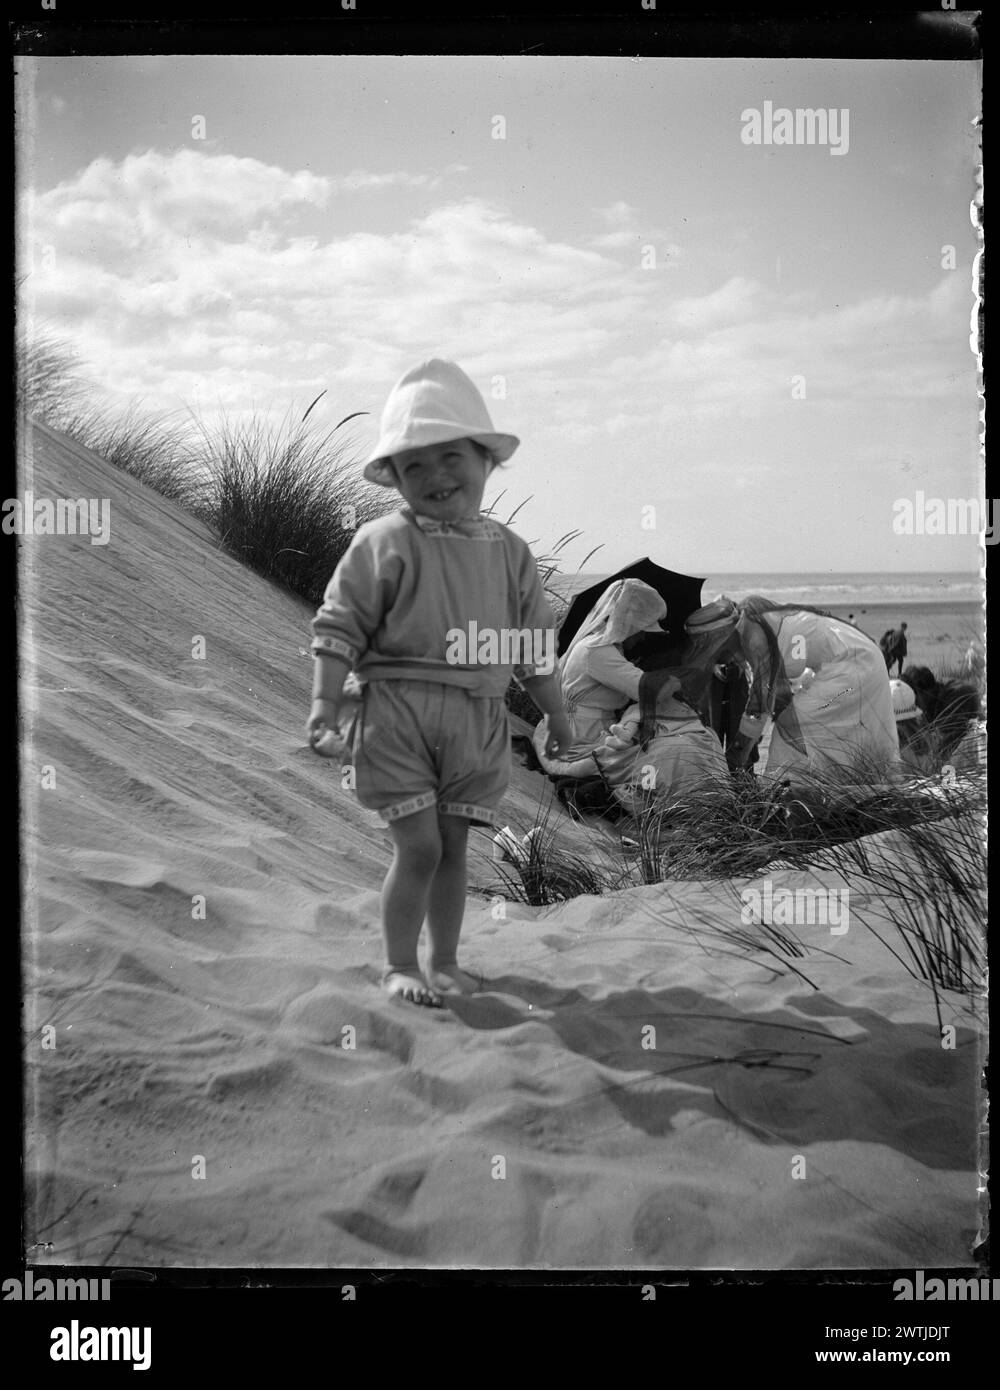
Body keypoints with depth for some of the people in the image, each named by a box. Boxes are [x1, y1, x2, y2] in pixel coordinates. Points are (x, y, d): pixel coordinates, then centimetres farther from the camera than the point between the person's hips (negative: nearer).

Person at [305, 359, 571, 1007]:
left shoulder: (508, 552, 7)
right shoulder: (384, 543, -6)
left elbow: (535, 643, 15)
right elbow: (340, 626, -7)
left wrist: (556, 712, 18)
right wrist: (326, 701, -15)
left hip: (479, 720, 4)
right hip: (400, 712, -4)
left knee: (453, 847, 11)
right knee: (420, 847, -4)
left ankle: (445, 961, 25)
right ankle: (400, 965, 13)